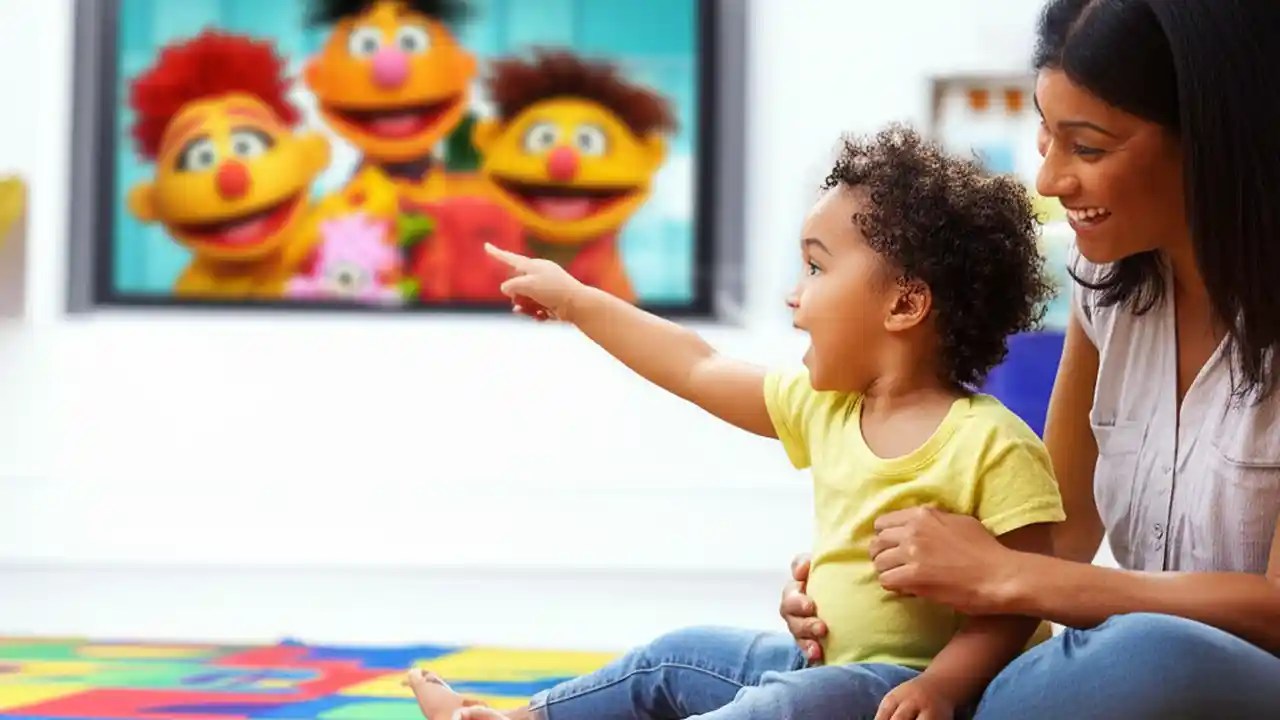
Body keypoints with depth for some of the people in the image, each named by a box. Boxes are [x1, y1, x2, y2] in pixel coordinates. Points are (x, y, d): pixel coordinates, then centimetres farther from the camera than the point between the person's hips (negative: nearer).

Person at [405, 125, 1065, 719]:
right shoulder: (826, 407, 7)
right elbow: (699, 370, 17)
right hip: (821, 666, 9)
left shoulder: (993, 446, -18)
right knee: (676, 660, 16)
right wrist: (576, 302, 23)